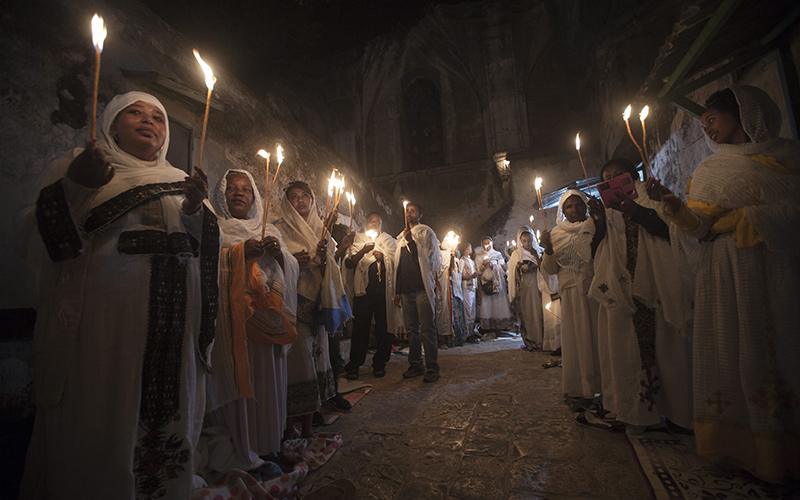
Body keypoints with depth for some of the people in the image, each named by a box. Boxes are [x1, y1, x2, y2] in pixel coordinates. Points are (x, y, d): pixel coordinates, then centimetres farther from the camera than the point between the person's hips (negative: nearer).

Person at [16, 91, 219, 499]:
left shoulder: (179, 181, 17)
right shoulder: (77, 164, 11)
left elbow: (202, 251, 10)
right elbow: (32, 236, 0)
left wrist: (195, 210, -8)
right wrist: (73, 185, -15)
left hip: (172, 326, 3)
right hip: (102, 320, -2)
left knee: (169, 414, 8)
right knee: (100, 421, 2)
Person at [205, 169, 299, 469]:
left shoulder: (269, 231, 20)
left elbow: (292, 269, 11)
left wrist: (278, 253, -7)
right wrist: (239, 251, -15)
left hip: (266, 317, 4)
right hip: (230, 319, -4)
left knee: (268, 379, 7)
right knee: (237, 381, -4)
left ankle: (267, 444, 22)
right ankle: (237, 453, 10)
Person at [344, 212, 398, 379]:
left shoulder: (389, 241, 18)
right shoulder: (358, 240, 15)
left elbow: (397, 263, 11)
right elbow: (349, 264, 3)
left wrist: (383, 257, -6)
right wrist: (363, 250, -11)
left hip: (384, 290, 1)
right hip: (364, 289, -1)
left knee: (383, 327, 1)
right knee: (360, 327, -3)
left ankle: (379, 363, 14)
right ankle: (354, 366, 6)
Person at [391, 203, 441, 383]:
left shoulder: (426, 232, 6)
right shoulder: (402, 237, 21)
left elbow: (430, 258, -7)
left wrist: (412, 241, -11)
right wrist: (397, 291, 15)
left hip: (422, 288, -5)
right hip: (406, 289, 6)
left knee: (427, 329, -5)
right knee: (411, 329, 8)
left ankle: (432, 368, 2)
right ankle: (415, 365, 18)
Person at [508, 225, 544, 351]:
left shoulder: (538, 251, 9)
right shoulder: (516, 254, 5)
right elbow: (513, 273, 8)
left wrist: (536, 256, -12)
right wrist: (519, 267, -9)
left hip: (536, 288, 1)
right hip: (523, 289, -1)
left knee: (538, 312, -1)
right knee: (525, 314, 0)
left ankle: (539, 340, 7)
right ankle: (529, 341, 8)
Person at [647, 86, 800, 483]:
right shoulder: (708, 171, 17)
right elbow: (699, 227, 3)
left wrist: (741, 218, -6)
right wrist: (670, 202, -11)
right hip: (725, 274, 2)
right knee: (733, 350, -2)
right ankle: (747, 445, 6)